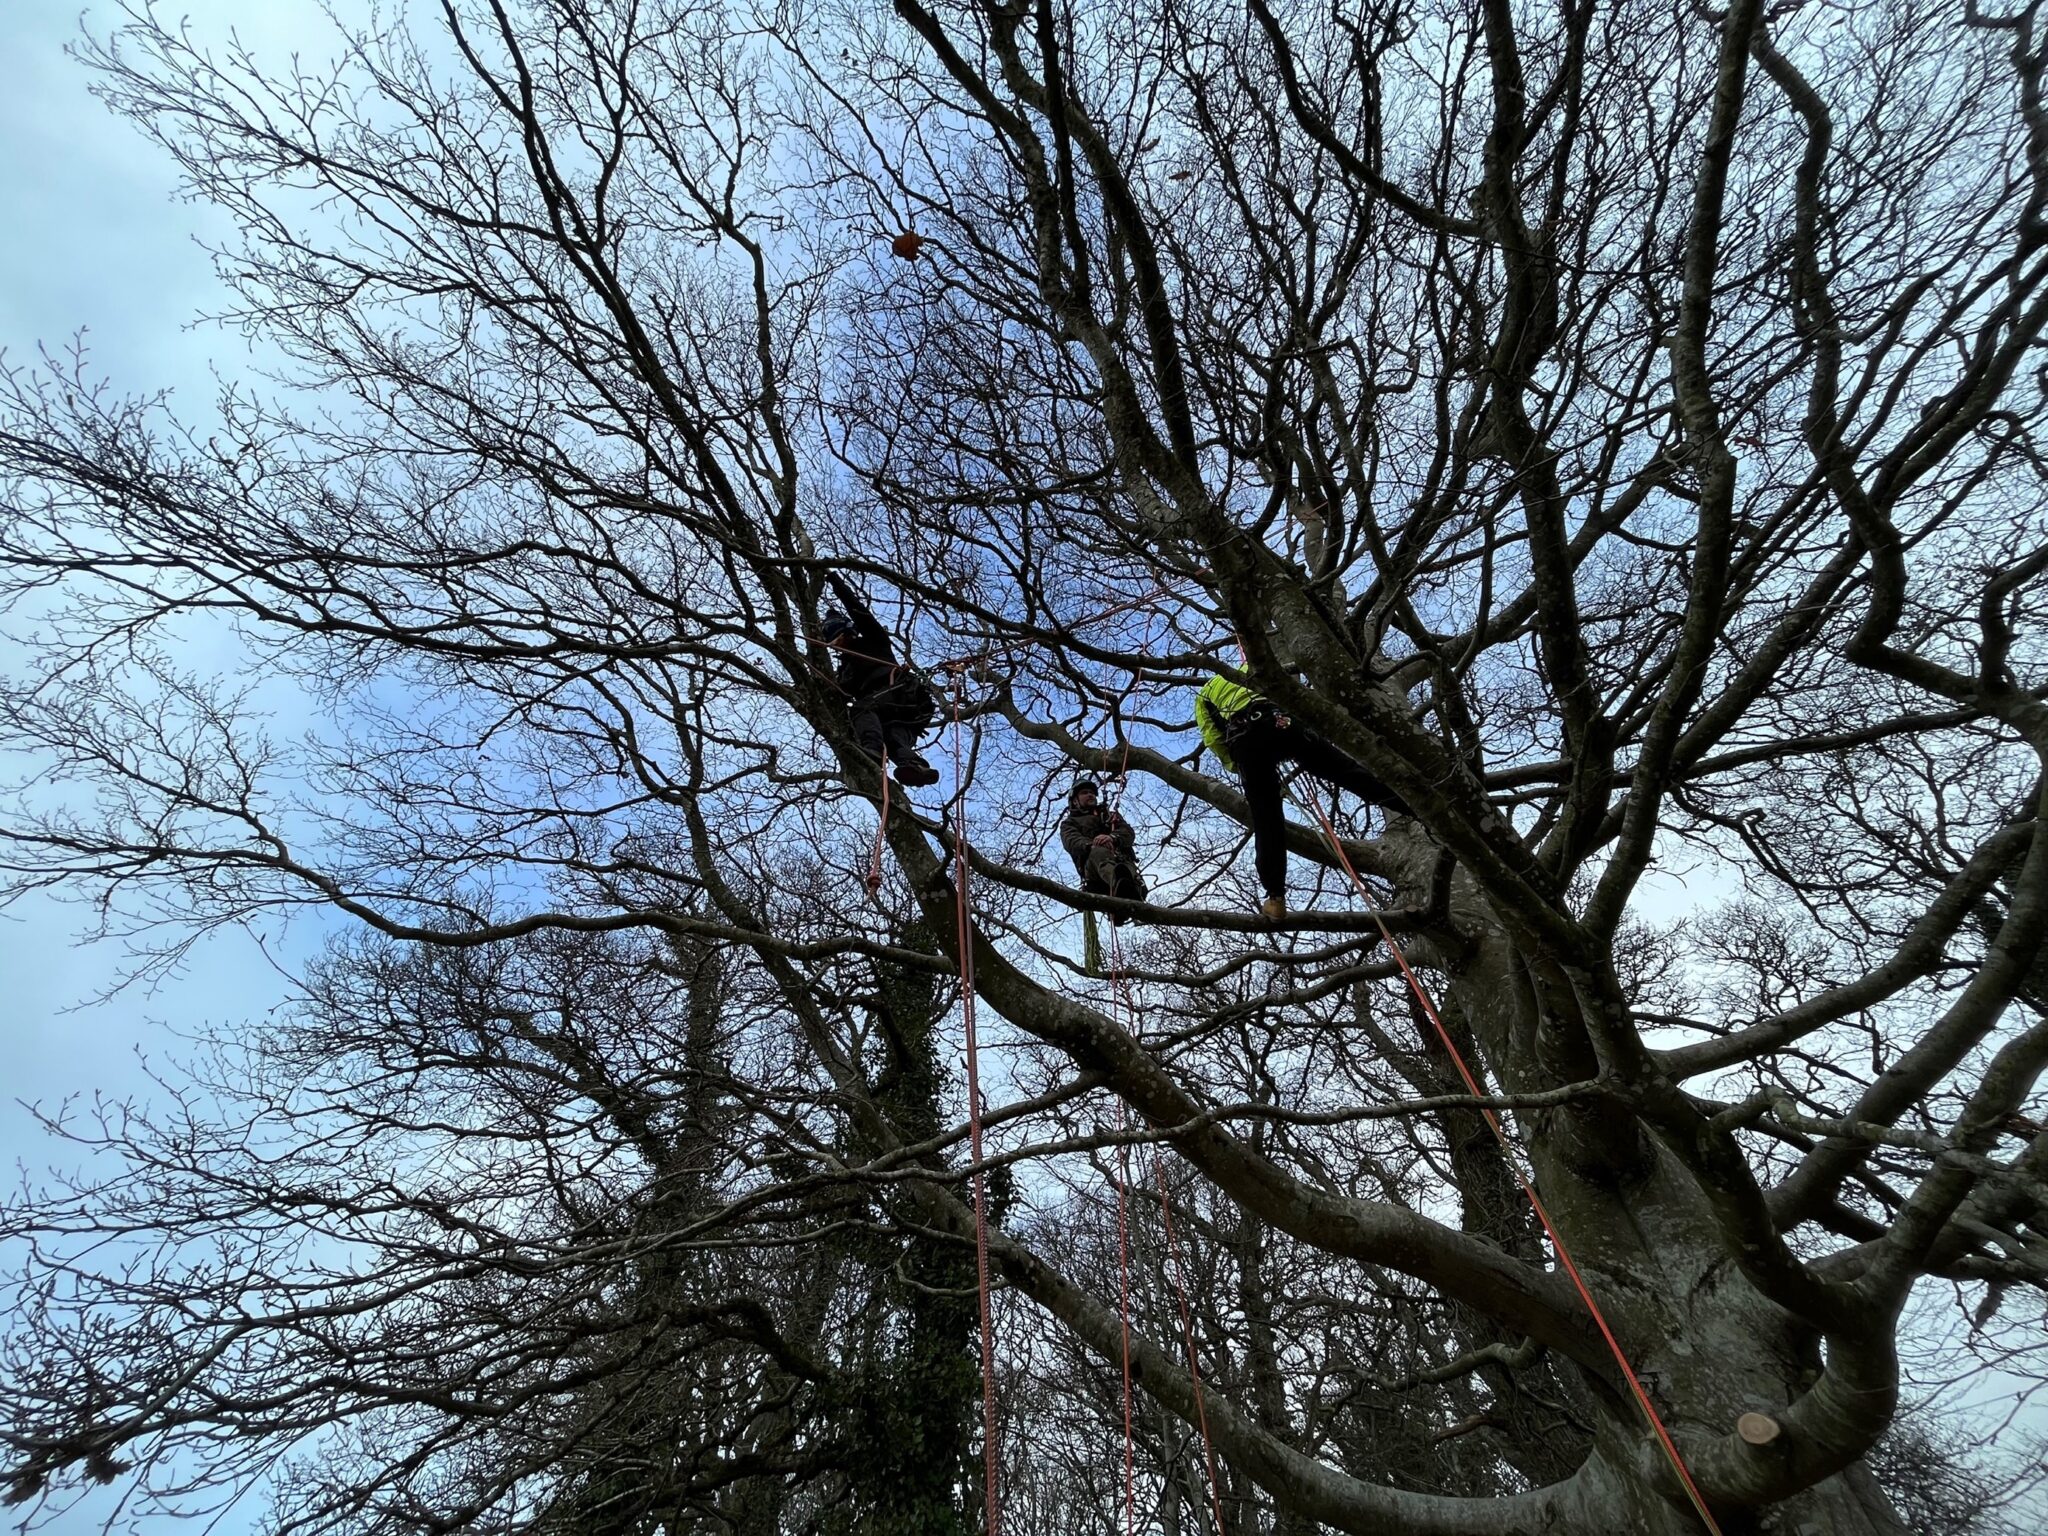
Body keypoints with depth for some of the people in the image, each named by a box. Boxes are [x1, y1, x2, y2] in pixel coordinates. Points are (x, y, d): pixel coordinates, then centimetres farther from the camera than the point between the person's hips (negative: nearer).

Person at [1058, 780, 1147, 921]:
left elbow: (1128, 832, 12)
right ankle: (1119, 882, -75)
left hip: (1121, 857, 3)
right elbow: (1072, 842, 3)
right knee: (1099, 853, -40)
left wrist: (1112, 838, -13)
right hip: (1091, 862, -3)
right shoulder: (1069, 823, 29)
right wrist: (1093, 845, -21)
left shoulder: (1110, 815, 36)